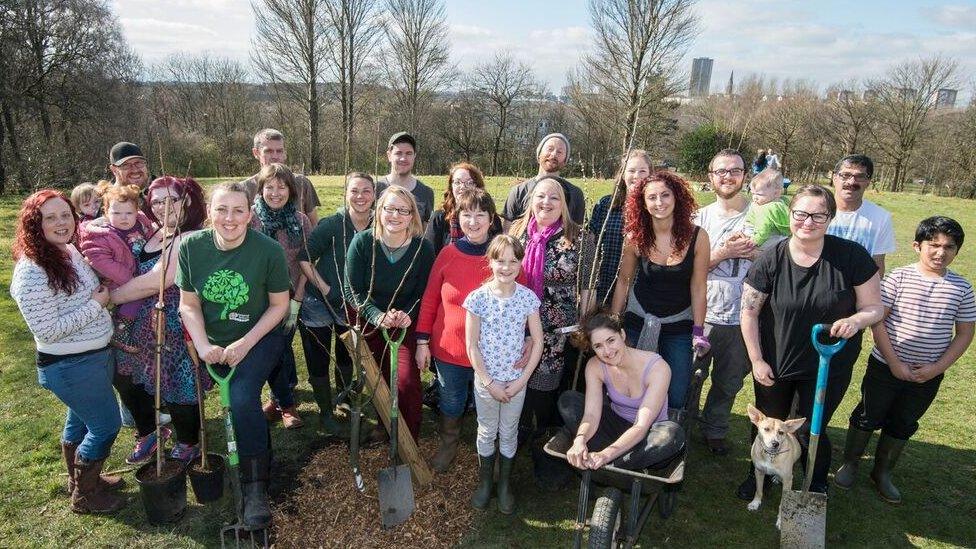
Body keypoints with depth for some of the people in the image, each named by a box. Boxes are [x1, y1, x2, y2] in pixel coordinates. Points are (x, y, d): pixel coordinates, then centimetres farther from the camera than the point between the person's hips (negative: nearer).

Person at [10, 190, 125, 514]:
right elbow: (47, 331, -26)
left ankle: (82, 478, 45)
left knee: (80, 420, 25)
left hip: (96, 354, 9)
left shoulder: (70, 251, 2)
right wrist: (96, 304, -22)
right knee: (106, 426, 3)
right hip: (70, 366, -9)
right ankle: (84, 496, 23)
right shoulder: (32, 273, -25)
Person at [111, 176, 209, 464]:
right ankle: (149, 432, 43)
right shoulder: (154, 233, 8)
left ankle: (188, 445, 33)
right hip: (142, 323, 9)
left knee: (177, 387, 6)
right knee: (124, 376, 20)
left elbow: (156, 281, -24)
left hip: (174, 328, -9)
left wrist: (109, 296, -14)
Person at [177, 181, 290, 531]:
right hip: (214, 342, 5)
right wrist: (203, 346, -14)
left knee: (242, 397, -25)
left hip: (260, 338, -4)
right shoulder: (191, 247, -10)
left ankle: (255, 488, -16)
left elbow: (279, 305, -9)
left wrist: (246, 343, -17)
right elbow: (189, 305, -1)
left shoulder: (269, 250, -19)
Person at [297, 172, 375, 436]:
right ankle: (326, 412, 26)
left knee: (347, 355, 23)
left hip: (352, 306, 4)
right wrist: (323, 287, -18)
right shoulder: (332, 224, -20)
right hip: (319, 304, -4)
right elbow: (304, 258, -14)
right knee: (318, 360, 5)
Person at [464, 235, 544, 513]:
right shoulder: (477, 298, -13)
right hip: (485, 379, -1)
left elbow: (538, 341, -5)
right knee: (487, 432, 16)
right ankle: (484, 482, 37)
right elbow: (471, 345, -10)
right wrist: (490, 382, -11)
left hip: (517, 380, 1)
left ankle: (505, 484, 36)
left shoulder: (528, 297, -9)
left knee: (509, 432, 16)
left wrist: (522, 380, -9)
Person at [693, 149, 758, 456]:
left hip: (742, 316, 0)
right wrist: (723, 252, -16)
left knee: (729, 383, 16)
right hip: (701, 314, 0)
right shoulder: (700, 218, 1)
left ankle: (714, 430, 37)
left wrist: (751, 252, -17)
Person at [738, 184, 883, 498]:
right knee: (767, 425, 19)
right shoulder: (771, 260, -13)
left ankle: (817, 490, 40)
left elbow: (874, 306, -6)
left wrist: (856, 319, -29)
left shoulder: (852, 256, -14)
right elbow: (749, 312, -7)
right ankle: (758, 475, 46)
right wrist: (756, 360, -8)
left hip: (829, 367, -1)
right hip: (774, 365, 1)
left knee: (811, 431, 11)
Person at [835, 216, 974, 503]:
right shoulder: (899, 277, -11)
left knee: (902, 425, 17)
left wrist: (938, 368, -9)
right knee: (868, 417, 10)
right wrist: (894, 362, -14)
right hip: (885, 368, -3)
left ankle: (882, 473, 36)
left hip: (928, 375, 3)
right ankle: (850, 464, 30)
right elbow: (876, 320, -11)